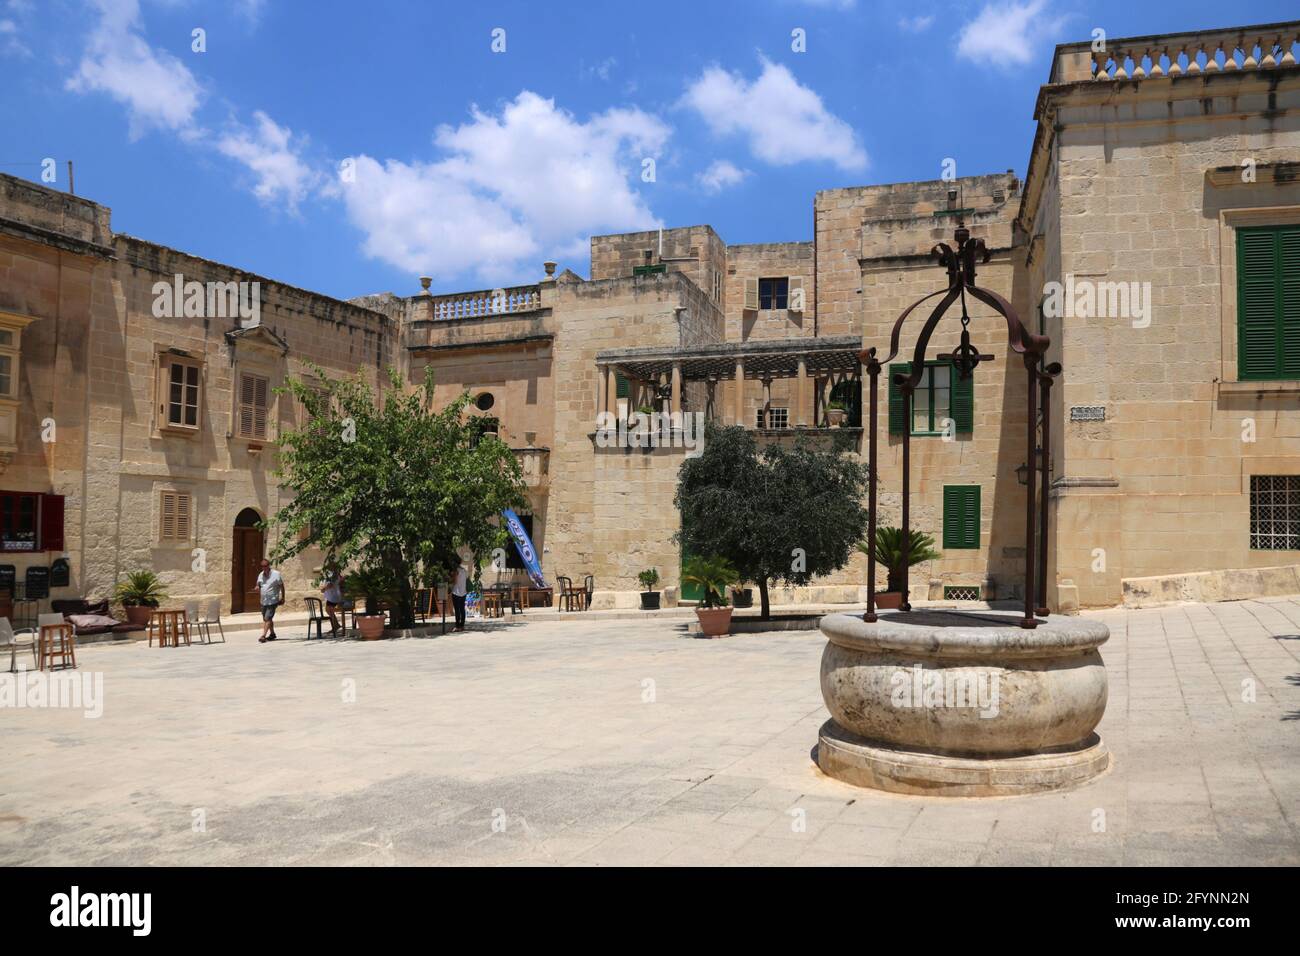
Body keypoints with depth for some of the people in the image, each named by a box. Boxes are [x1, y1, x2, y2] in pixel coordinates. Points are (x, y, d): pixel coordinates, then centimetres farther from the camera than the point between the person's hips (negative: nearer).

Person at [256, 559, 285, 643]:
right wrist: (257, 588, -10)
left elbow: (281, 586, -2)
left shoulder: (276, 574, -9)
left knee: (267, 618, -14)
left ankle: (263, 636, -15)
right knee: (265, 619, 17)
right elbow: (258, 585, 16)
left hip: (273, 601, -7)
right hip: (263, 601, 7)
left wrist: (282, 597, -2)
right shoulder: (261, 575, 8)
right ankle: (272, 633, 33)